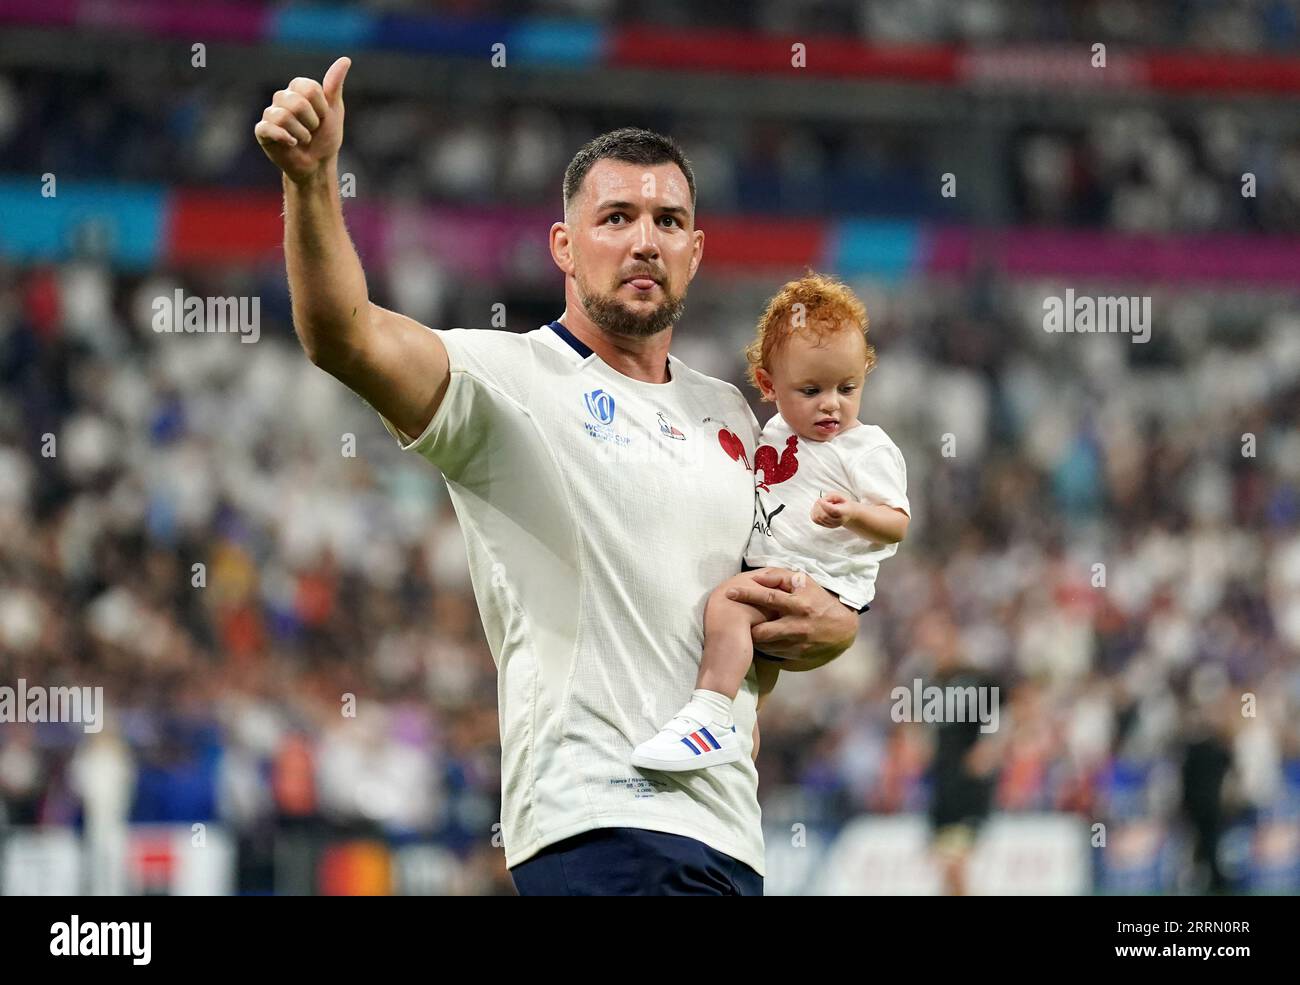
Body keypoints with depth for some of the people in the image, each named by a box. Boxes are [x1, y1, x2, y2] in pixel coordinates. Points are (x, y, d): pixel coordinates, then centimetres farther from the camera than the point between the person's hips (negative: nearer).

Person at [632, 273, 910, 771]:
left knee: (727, 600, -30)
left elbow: (897, 524, -18)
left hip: (822, 580, -10)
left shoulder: (867, 449, -10)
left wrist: (852, 515, -36)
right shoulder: (777, 432, 14)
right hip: (766, 570, 10)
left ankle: (709, 720, -39)